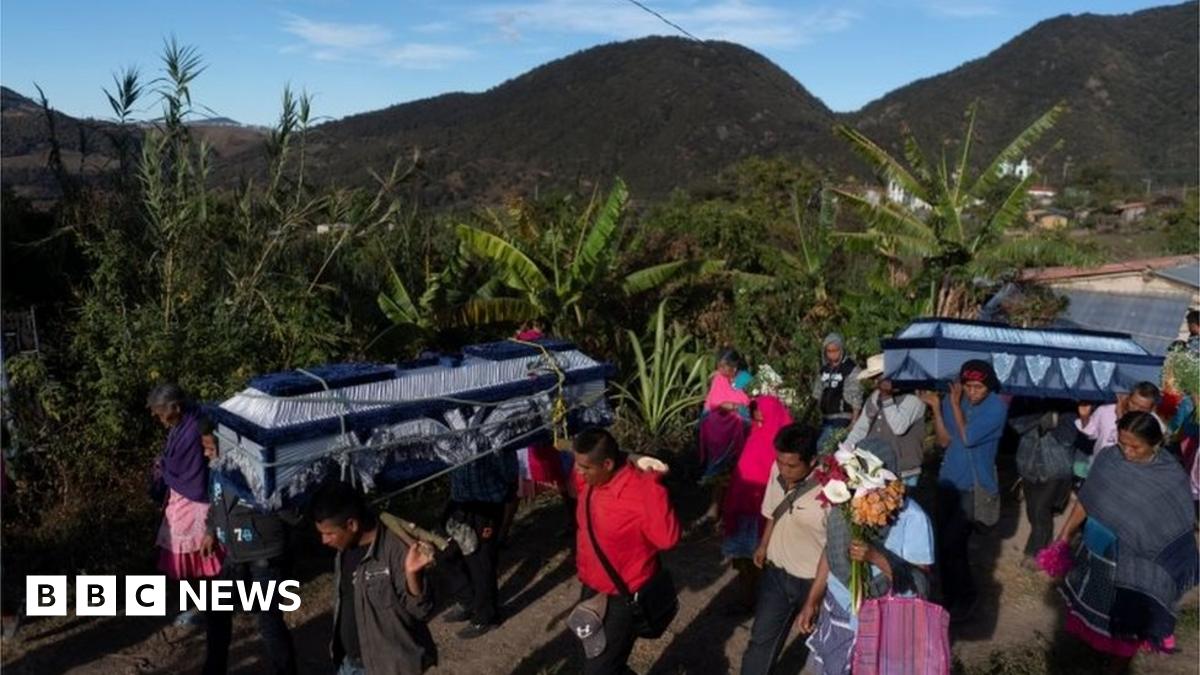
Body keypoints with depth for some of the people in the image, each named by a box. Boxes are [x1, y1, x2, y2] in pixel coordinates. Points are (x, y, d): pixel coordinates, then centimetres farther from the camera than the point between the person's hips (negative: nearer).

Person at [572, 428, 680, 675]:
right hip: (593, 588, 8)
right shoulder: (592, 480, -6)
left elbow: (667, 538, -44)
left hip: (625, 598, -8)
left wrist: (653, 485, -45)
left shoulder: (639, 492, -30)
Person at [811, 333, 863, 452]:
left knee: (822, 446, -16)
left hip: (842, 418, -6)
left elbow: (856, 398, -10)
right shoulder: (824, 369, 12)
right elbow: (818, 394, 18)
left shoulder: (851, 369, -8)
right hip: (825, 417, 6)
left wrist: (854, 421, -13)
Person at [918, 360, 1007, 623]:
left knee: (952, 542, -9)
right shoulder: (953, 400, -1)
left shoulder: (996, 407, -14)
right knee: (945, 542, 12)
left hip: (975, 486, -5)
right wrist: (936, 408, -14)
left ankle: (965, 596, 14)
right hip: (948, 481, 5)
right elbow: (944, 441, -4)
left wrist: (955, 404, -15)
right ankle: (950, 595, 30)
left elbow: (968, 438, -22)